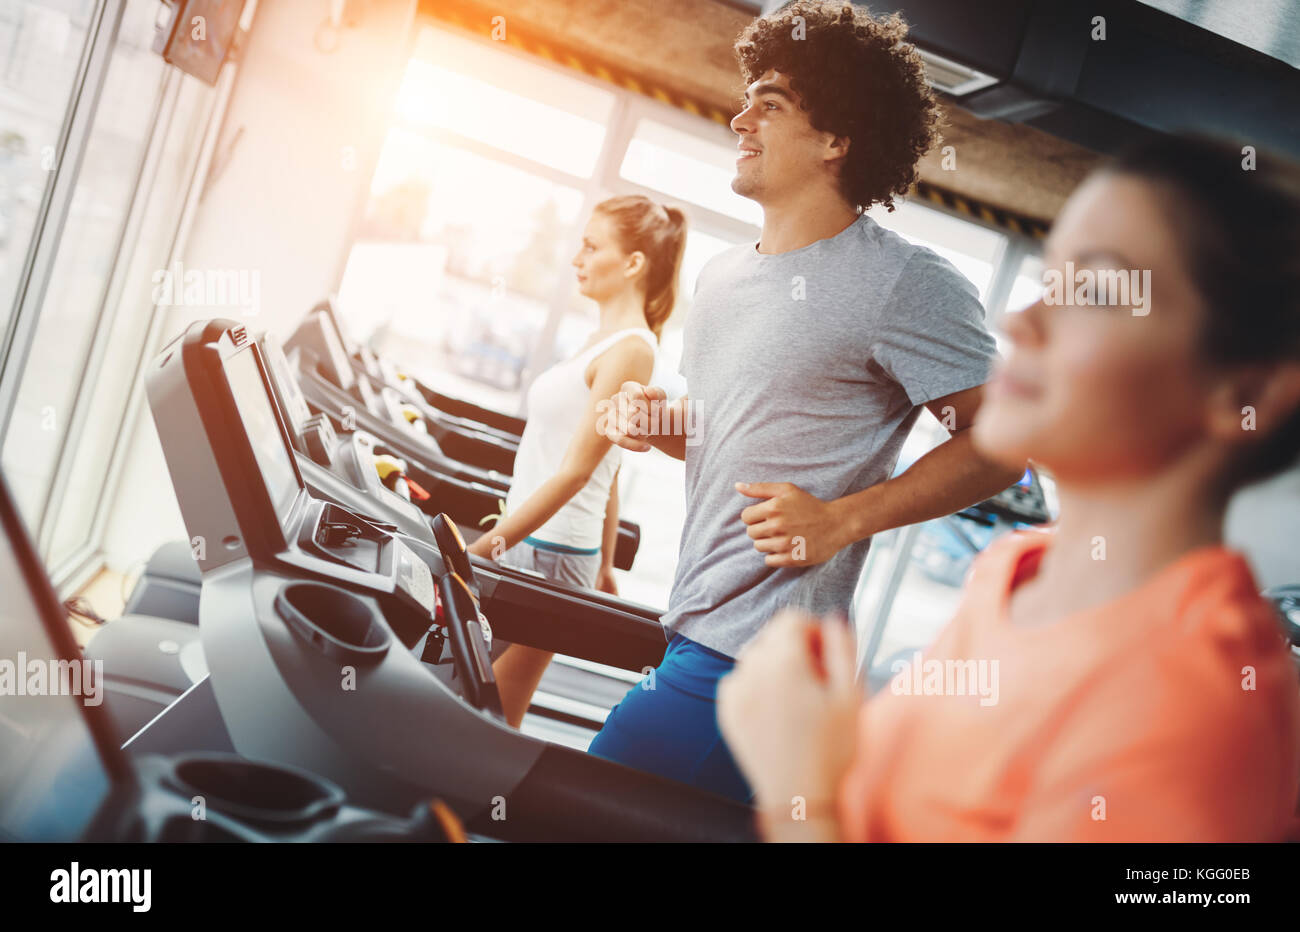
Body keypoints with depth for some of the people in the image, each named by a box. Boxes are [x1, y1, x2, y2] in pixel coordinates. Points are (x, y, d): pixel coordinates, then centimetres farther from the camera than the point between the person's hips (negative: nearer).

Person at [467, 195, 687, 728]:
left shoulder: (630, 349, -16)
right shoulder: (608, 339, 13)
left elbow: (575, 470, -20)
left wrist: (488, 546, -22)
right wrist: (603, 564, 21)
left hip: (548, 554, -9)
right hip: (531, 539, 9)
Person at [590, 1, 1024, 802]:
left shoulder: (906, 284, -12)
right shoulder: (722, 279, 13)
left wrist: (843, 519, -18)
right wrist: (659, 424, 4)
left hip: (761, 664, -8)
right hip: (690, 630, 8)